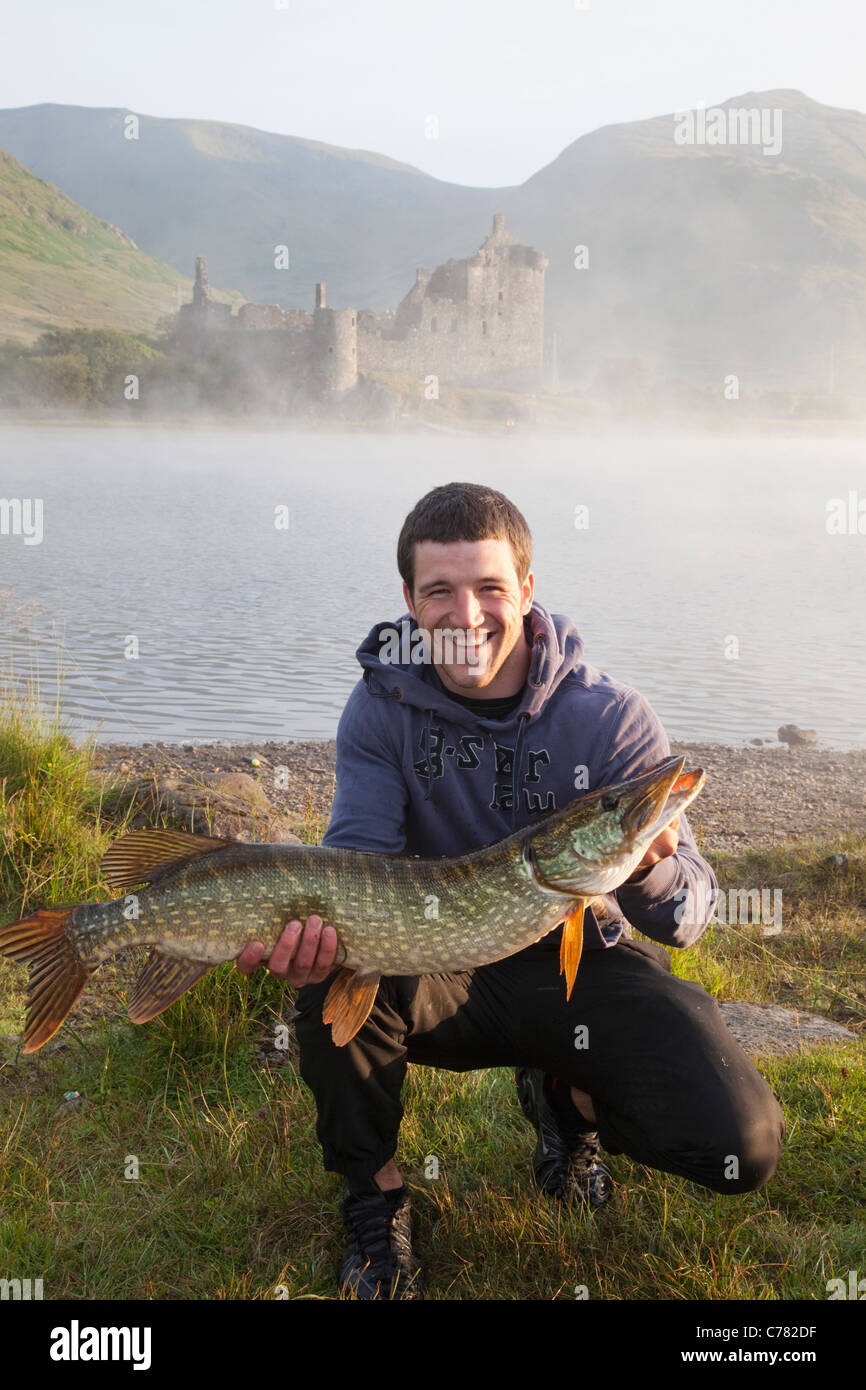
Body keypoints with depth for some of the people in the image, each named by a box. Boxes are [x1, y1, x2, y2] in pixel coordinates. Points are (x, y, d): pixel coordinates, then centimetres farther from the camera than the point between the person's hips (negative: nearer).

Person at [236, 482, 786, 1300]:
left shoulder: (612, 719, -16)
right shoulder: (383, 708, -10)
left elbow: (687, 918, -17)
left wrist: (649, 870, -42)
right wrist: (315, 925, -40)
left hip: (589, 962, 0)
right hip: (455, 969, 1)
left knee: (742, 1147, -21)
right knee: (334, 983, -32)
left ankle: (569, 1097, 12)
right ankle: (375, 1202, -2)